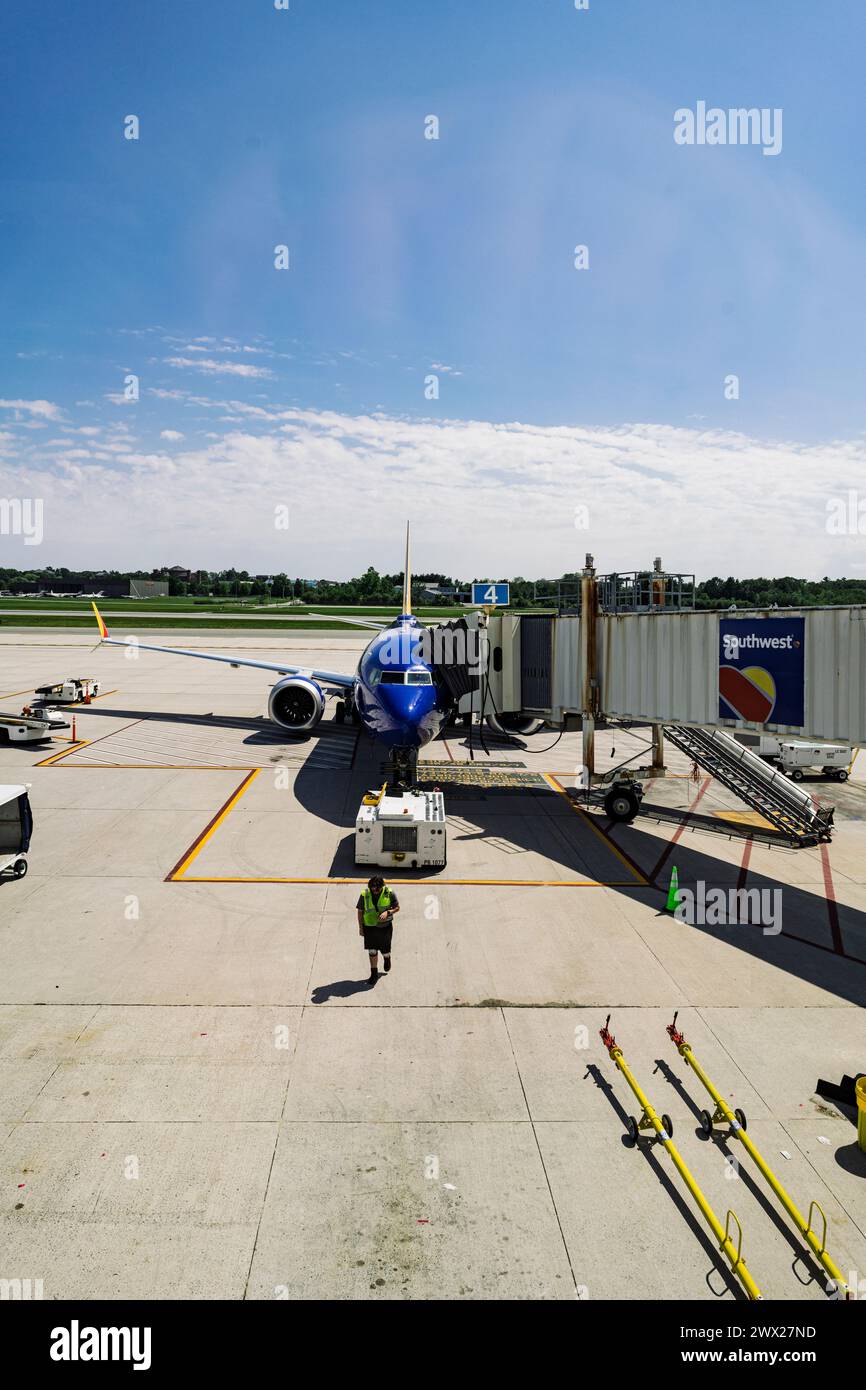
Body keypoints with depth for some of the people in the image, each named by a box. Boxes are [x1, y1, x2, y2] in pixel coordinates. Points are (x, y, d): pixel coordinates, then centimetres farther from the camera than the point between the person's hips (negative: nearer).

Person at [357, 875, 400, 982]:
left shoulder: (389, 893, -14)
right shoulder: (365, 895, -12)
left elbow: (397, 907, -4)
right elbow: (360, 911, -1)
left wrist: (388, 912, -23)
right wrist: (360, 927, -1)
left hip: (385, 926, 0)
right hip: (370, 927, 0)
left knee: (385, 950, 12)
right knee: (372, 951, 4)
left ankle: (387, 958, 48)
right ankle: (374, 973, 22)